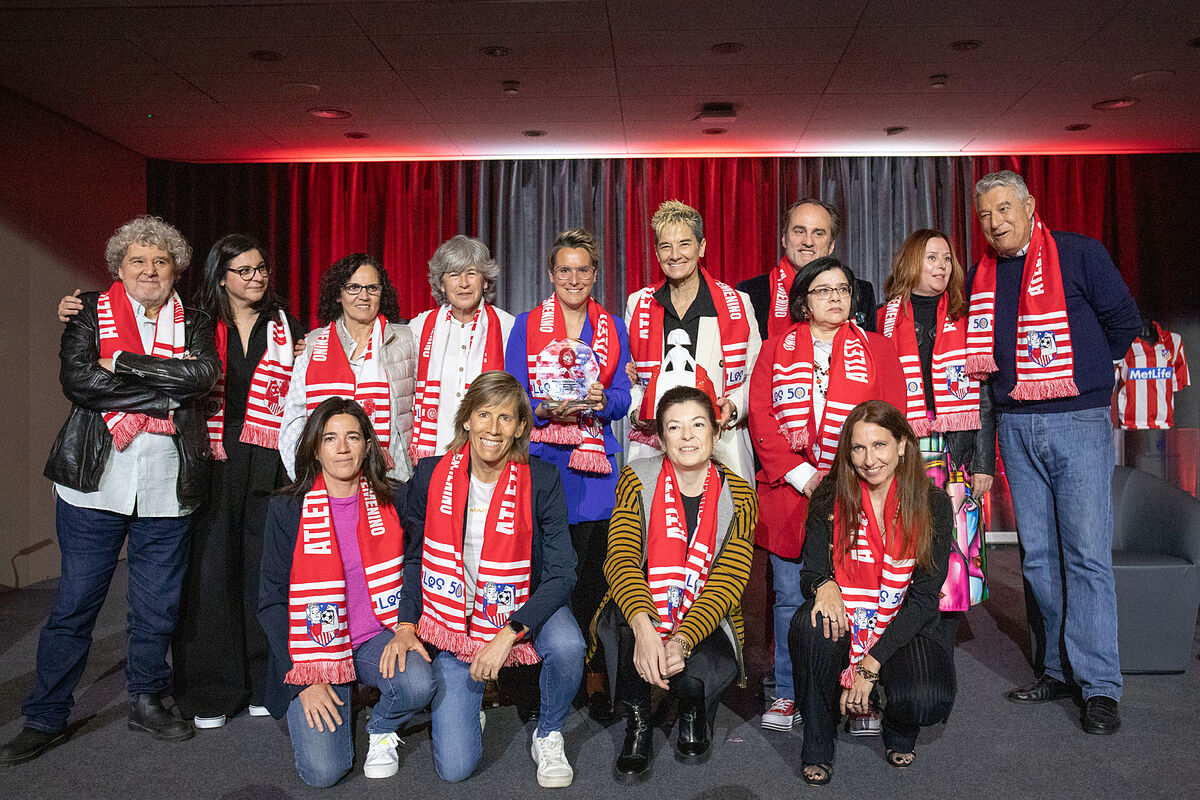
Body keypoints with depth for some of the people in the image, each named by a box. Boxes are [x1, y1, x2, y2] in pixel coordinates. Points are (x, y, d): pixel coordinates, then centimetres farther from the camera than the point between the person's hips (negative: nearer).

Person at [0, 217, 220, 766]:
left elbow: (203, 375, -11)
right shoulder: (90, 312, 4)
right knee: (74, 602, 6)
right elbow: (78, 380, -12)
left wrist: (122, 362, -13)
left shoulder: (194, 322, 8)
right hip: (95, 479, -1)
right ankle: (45, 718, 21)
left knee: (158, 603, 11)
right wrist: (167, 393, -15)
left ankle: (147, 700, 29)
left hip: (168, 485, 2)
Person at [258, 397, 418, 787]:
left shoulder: (394, 499, 1)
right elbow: (272, 601, -1)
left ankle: (381, 728, 5)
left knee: (419, 684, -31)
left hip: (378, 637, 1)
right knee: (323, 770, -17)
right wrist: (304, 676, -9)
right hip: (313, 648, -1)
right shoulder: (287, 510, -2)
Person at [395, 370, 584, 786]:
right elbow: (413, 557, 6)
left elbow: (561, 574, -14)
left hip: (523, 610, 0)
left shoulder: (541, 480, -12)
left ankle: (548, 737, -2)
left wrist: (507, 635, -24)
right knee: (455, 767, -10)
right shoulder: (431, 474, -6)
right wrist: (405, 624, -7)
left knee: (567, 645, -35)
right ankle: (467, 705, 27)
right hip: (452, 622, 1)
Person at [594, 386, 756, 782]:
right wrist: (643, 628, -36)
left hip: (705, 621, 0)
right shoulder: (637, 479, -5)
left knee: (699, 677, -31)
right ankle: (637, 723, -8)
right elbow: (620, 558, -17)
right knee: (621, 616, -34)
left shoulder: (739, 497, -4)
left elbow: (727, 583, -12)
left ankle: (694, 710, 10)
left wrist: (682, 640, -30)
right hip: (637, 615, 0)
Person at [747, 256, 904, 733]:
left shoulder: (877, 351, 10)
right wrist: (801, 475, -9)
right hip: (789, 493, 1)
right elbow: (762, 420, 2)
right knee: (791, 597, 5)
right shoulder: (776, 351, 11)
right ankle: (788, 695, 18)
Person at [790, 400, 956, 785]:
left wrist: (871, 664, -18)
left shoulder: (933, 505, -7)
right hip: (845, 622, 1)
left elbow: (923, 597, -10)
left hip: (908, 627, 0)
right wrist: (823, 585, -30)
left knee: (927, 700, -30)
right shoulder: (830, 498, -4)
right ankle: (817, 747, -10)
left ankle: (899, 732, 11)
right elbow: (810, 572, -2)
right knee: (810, 623, -33)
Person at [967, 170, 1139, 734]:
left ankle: (1099, 684, 1)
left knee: (1087, 553, -7)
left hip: (1078, 422, -4)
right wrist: (1015, 382, 8)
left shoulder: (1078, 254, -1)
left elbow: (1123, 319, 3)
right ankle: (1058, 670, 18)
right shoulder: (980, 278, 12)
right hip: (1015, 427, 5)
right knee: (1038, 554, 7)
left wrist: (1085, 372, 9)